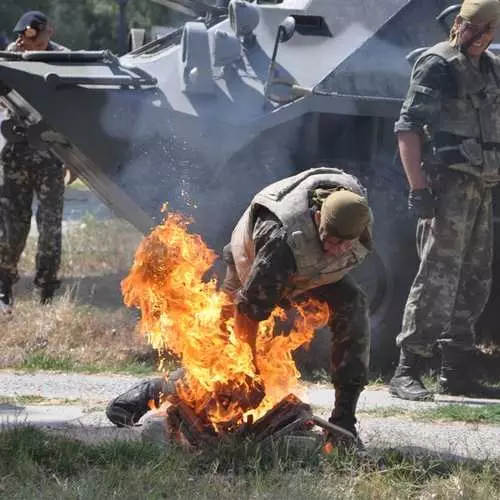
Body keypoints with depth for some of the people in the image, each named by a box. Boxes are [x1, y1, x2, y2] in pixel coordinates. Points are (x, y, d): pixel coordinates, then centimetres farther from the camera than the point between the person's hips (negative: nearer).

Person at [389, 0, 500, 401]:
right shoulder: (436, 66, -6)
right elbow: (408, 127, -12)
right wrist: (419, 188, -19)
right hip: (449, 183, -8)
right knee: (437, 277, -13)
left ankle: (457, 371, 18)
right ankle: (408, 372, -12)